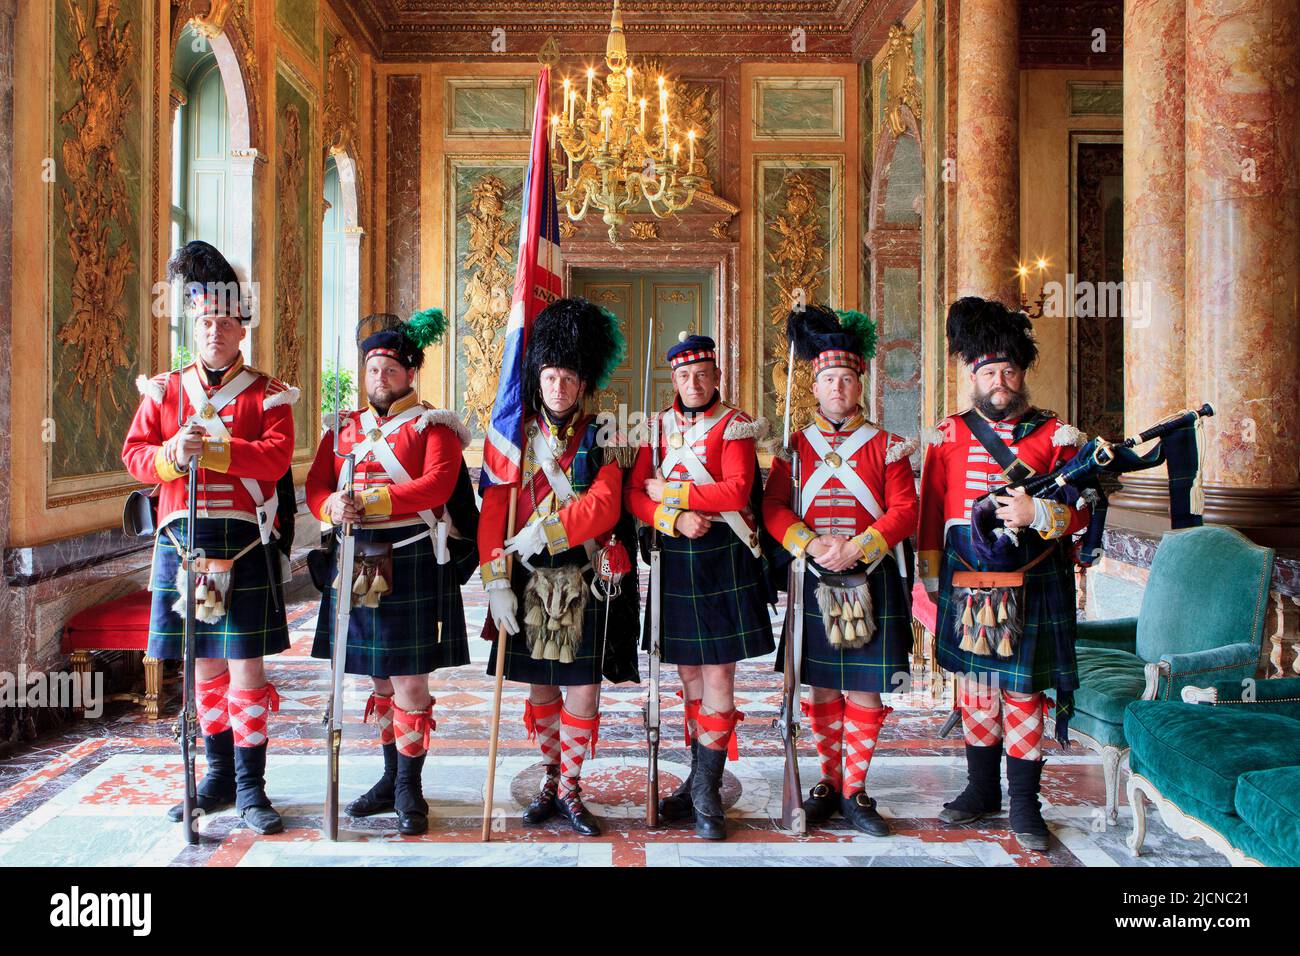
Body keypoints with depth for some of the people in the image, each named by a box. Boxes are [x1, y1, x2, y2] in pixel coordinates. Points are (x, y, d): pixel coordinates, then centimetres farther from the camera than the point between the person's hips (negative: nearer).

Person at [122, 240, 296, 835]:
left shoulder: (268, 395, 2)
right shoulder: (164, 390, 12)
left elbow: (276, 457, -12)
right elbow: (134, 454, 5)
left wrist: (210, 446, -22)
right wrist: (172, 455, -16)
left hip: (244, 540, -3)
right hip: (183, 536, 3)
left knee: (246, 664, -1)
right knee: (204, 664, 12)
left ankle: (250, 787, 9)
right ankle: (218, 776, 25)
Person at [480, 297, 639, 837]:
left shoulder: (599, 438, 0)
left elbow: (604, 507, -15)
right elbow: (493, 514, -2)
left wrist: (545, 530, -25)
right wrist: (497, 582, -11)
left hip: (585, 584, -1)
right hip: (530, 584, 2)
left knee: (583, 690, 2)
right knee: (540, 689, 12)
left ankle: (571, 790, 17)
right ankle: (551, 779, 30)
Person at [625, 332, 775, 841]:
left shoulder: (736, 425, -2)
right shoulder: (655, 427, 9)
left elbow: (737, 492, -16)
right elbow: (635, 494, 1)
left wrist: (669, 491, -12)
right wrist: (676, 519, -17)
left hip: (724, 563, -4)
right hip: (674, 562, 4)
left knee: (718, 673, -3)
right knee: (689, 672, 12)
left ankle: (706, 790, 7)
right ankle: (700, 779, 25)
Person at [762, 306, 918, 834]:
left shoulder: (886, 445, 1)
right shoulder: (795, 446, 5)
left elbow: (905, 511, -6)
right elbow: (773, 507, -1)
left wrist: (855, 548, -19)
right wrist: (813, 544, -17)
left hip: (871, 581, -1)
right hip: (814, 581, 2)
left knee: (866, 687, 3)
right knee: (820, 684, 9)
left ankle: (856, 790, 16)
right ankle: (829, 781, 25)